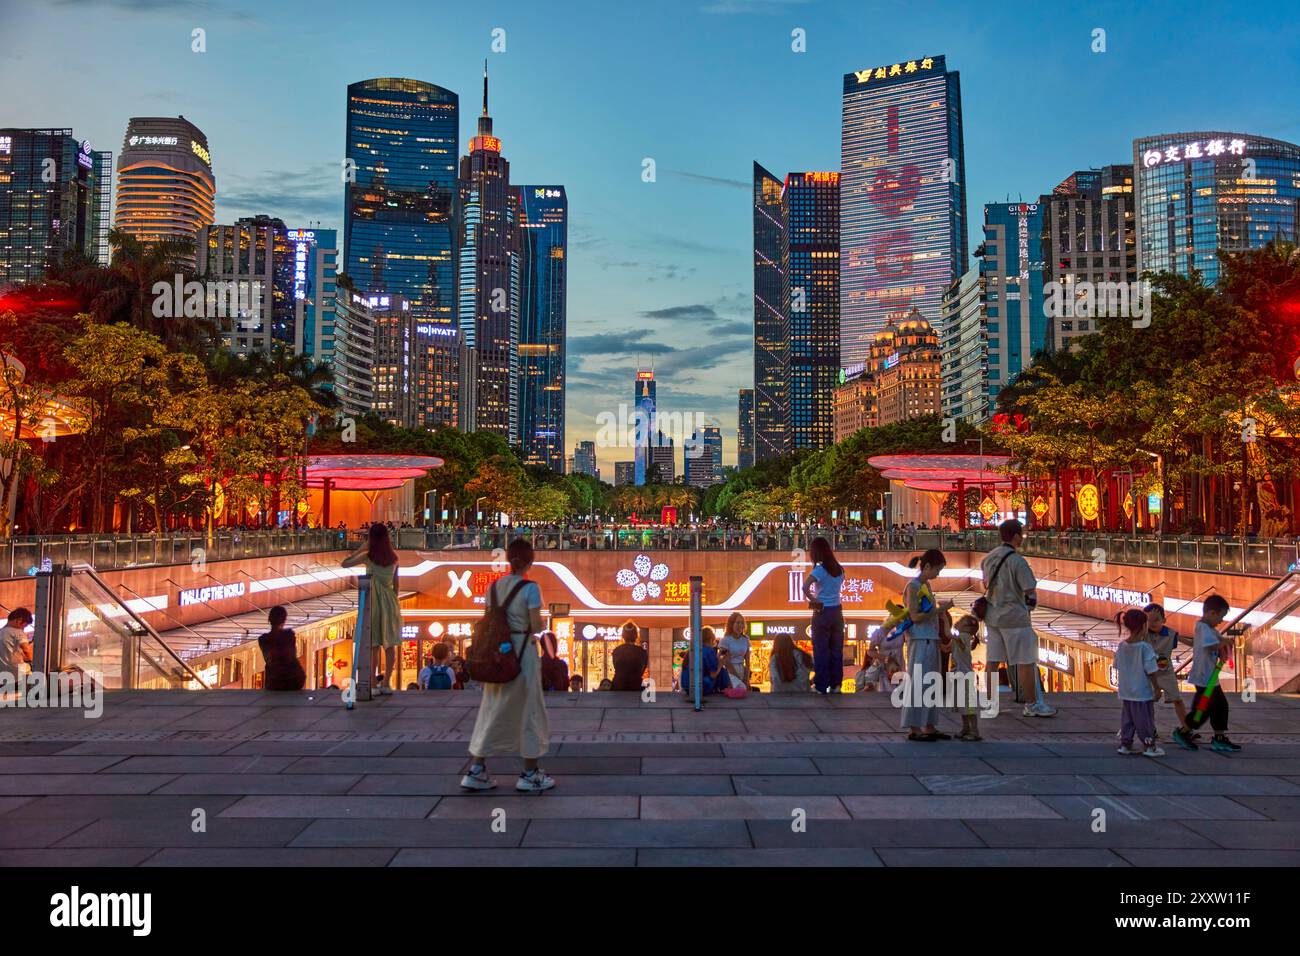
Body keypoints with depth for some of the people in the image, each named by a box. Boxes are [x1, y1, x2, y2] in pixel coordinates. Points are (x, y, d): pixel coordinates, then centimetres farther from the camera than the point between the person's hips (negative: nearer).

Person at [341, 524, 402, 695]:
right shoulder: (394, 557, 3)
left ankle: (373, 684, 1)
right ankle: (386, 683, 9)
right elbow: (396, 584, 8)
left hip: (372, 601, -3)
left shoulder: (368, 557, -8)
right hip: (390, 601, 3)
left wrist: (361, 548, 2)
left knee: (372, 644, 1)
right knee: (390, 645, 6)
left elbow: (344, 563, 1)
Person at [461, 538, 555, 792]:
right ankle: (530, 774, 17)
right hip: (523, 651, -5)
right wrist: (539, 623, 6)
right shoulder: (530, 588, -13)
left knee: (492, 709, 14)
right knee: (528, 709, 7)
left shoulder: (493, 587, 4)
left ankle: (476, 770, 16)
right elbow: (536, 626, -15)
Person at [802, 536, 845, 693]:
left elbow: (805, 588, -25)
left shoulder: (820, 569, -12)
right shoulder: (839, 569, 7)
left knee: (821, 650, 2)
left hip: (822, 612, -5)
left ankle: (821, 685, 6)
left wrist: (813, 600, -11)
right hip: (837, 611, 6)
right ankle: (835, 684, 14)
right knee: (836, 649, 9)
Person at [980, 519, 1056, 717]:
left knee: (993, 660, 10)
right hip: (1014, 616, -7)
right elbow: (1031, 591, -15)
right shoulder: (1017, 561, -16)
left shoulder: (988, 558, 7)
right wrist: (1030, 602, 4)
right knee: (1026, 662, 3)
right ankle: (1032, 705, 9)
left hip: (992, 615, 7)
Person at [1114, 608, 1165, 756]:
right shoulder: (1145, 647, -19)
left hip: (1125, 692, 6)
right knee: (1145, 719, 5)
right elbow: (1151, 671, -17)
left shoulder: (1121, 646, -1)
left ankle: (1125, 744, 21)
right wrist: (1157, 688, -6)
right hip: (1143, 692, -6)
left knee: (1127, 718, 14)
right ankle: (1149, 746, 14)